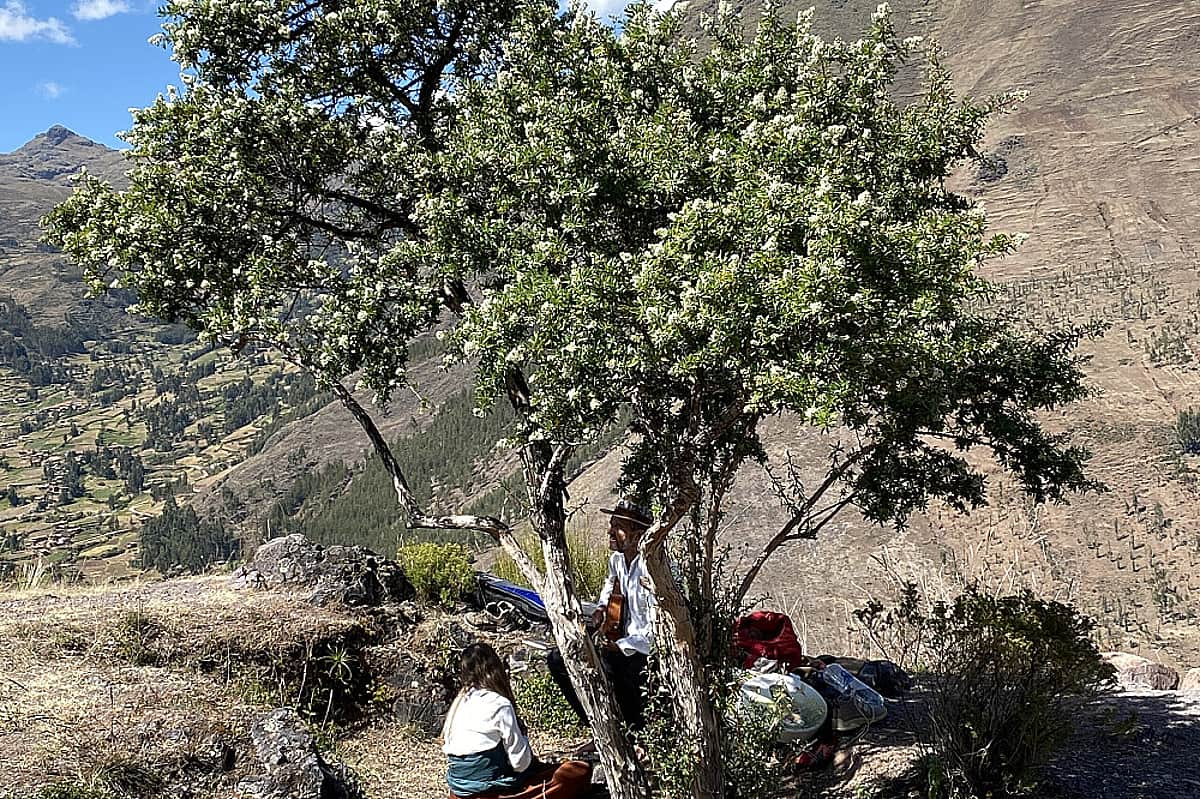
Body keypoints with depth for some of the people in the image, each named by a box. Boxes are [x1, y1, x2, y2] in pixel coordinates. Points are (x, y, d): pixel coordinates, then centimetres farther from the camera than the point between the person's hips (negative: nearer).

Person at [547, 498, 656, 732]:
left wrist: (619, 647, -24)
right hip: (620, 641, 8)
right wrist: (602, 606, 12)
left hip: (642, 652, -8)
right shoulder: (616, 559, 0)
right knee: (557, 660, 4)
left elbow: (656, 632, -25)